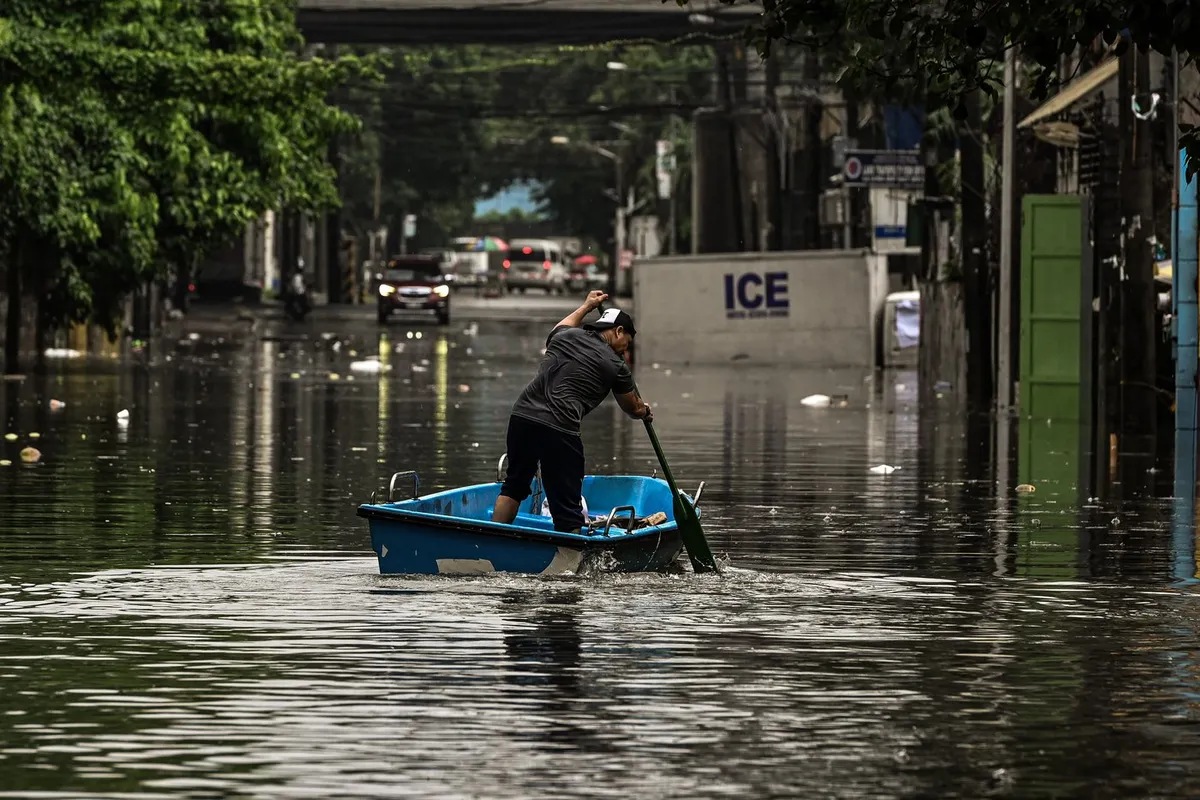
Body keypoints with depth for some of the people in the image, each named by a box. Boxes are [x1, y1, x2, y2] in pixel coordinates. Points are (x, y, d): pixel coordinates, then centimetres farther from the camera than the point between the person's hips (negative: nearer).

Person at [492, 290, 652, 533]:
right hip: (559, 429, -6)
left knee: (514, 486, 24)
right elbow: (632, 408, 24)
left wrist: (586, 306, 60)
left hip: (521, 415, 6)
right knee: (568, 512, -4)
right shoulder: (616, 366, 6)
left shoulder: (565, 336, 18)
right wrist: (644, 412, 46)